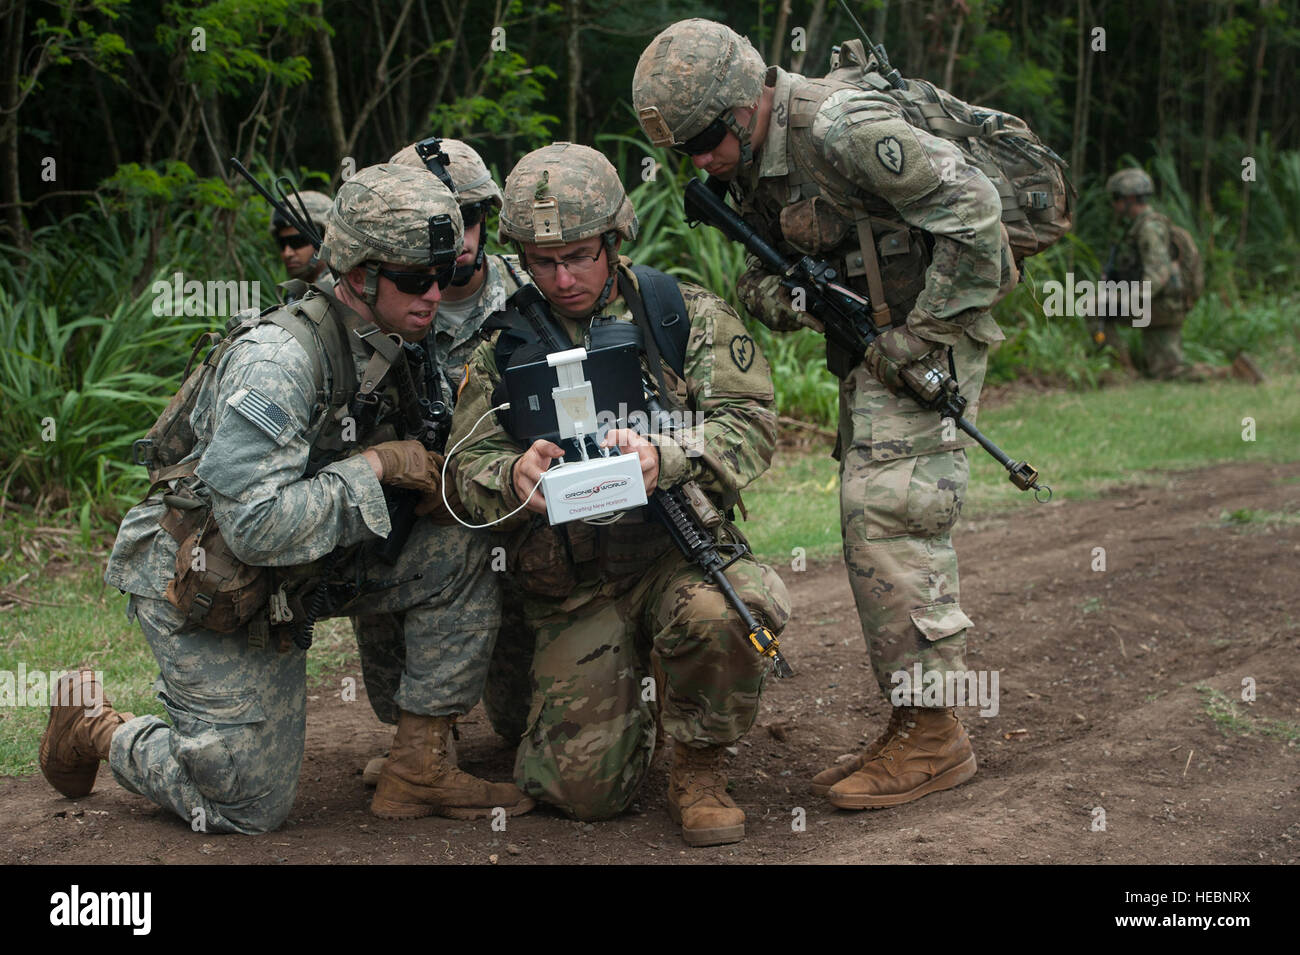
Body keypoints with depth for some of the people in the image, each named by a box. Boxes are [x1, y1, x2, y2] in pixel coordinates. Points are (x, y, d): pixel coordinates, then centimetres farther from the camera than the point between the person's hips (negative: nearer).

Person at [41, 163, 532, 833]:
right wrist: (375, 465, -26)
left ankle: (419, 770, -4)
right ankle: (96, 725, 22)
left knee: (460, 556, -12)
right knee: (248, 809, -2)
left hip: (299, 573, 8)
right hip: (202, 587, -7)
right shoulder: (277, 361, -29)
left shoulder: (390, 348, -2)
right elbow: (257, 526, -34)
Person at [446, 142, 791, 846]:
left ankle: (698, 770, -8)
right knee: (586, 786, -10)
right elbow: (468, 464, -1)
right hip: (573, 591, 2)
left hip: (682, 553, -2)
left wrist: (664, 457, -30)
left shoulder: (689, 318, 3)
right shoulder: (504, 349, 8)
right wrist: (515, 478, -27)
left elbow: (749, 422, -8)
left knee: (720, 612, -38)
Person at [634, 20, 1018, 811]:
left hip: (928, 330, -10)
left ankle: (933, 737, -9)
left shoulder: (839, 130, -24)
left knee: (891, 513, -14)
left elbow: (972, 206, -25)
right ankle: (915, 724, 17)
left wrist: (920, 332, -20)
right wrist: (771, 295, -10)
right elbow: (759, 264, 15)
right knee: (877, 519, 10)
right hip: (871, 341, 10)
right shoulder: (750, 160, 5)